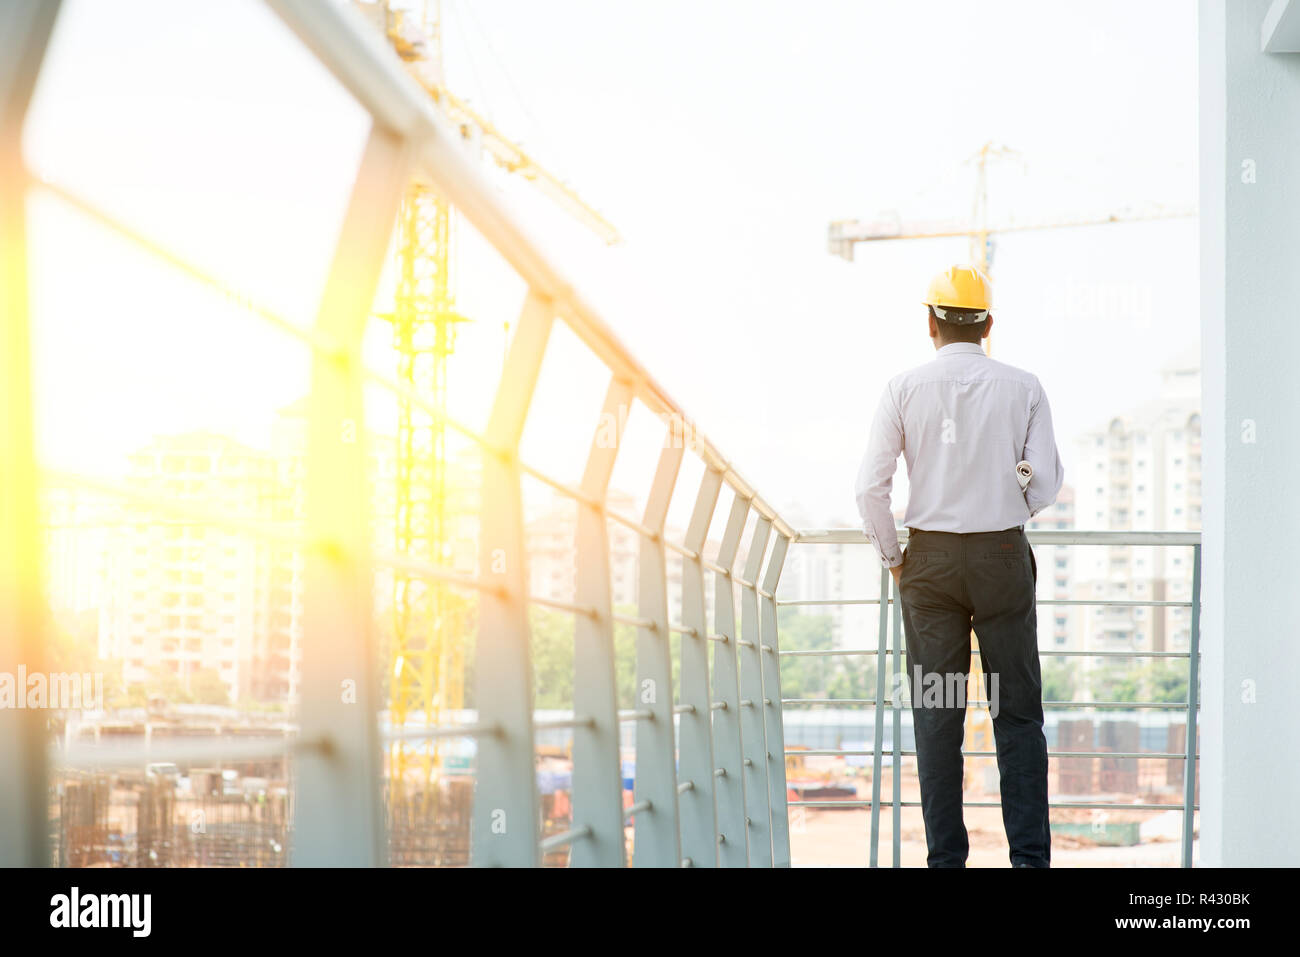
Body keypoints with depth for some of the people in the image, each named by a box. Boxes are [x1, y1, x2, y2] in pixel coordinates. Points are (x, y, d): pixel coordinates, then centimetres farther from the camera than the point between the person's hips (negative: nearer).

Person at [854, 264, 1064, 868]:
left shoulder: (905, 389, -4)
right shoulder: (1023, 388, -2)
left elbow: (870, 485, -7)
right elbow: (1047, 483, -2)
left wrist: (892, 557, 7)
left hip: (930, 558, 0)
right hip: (1004, 556, 0)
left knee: (936, 716, 4)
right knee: (1017, 713, 5)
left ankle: (946, 858, 5)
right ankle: (1029, 854, 0)